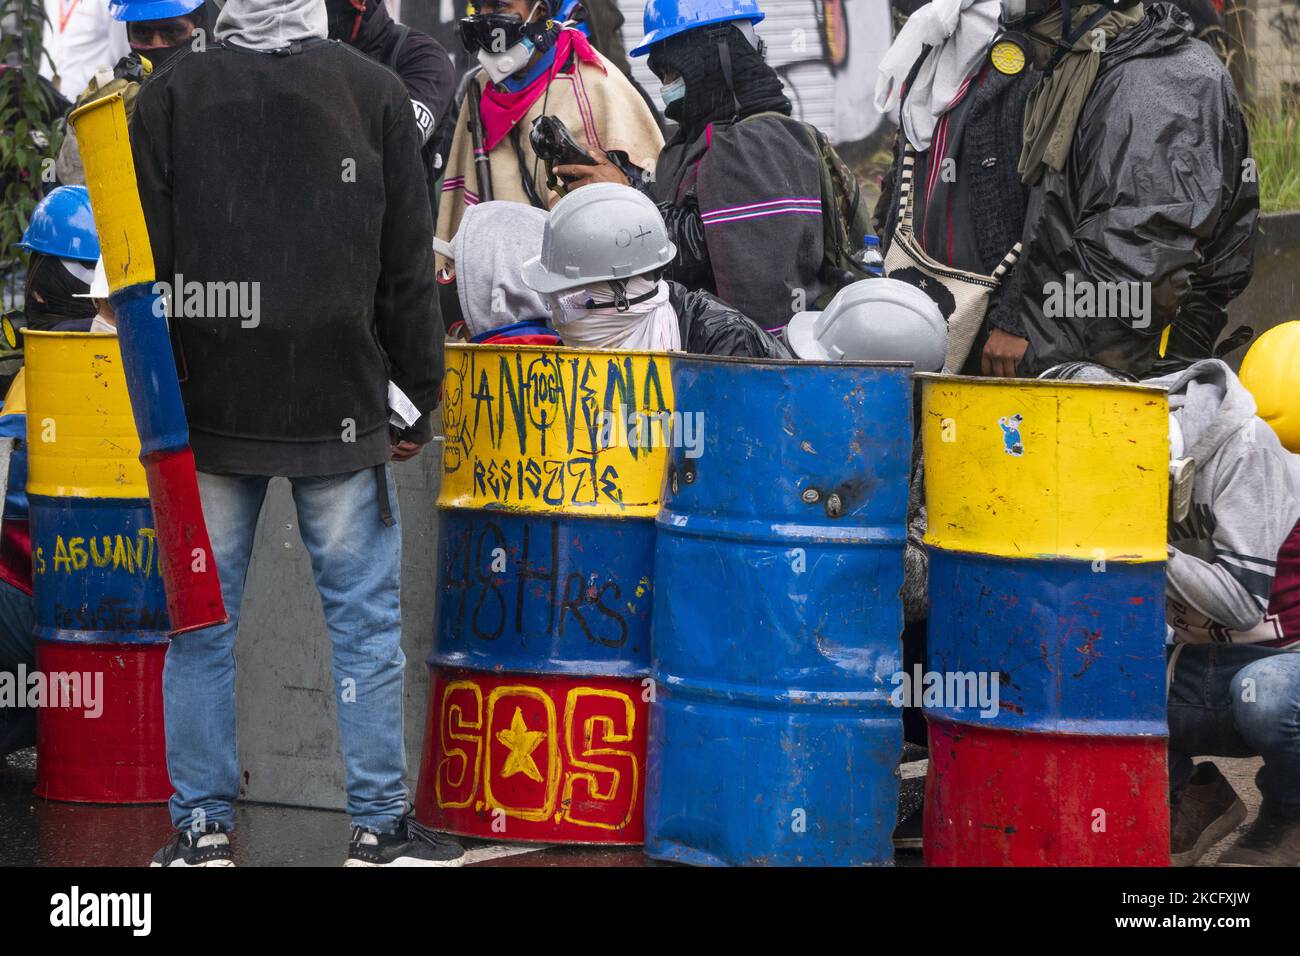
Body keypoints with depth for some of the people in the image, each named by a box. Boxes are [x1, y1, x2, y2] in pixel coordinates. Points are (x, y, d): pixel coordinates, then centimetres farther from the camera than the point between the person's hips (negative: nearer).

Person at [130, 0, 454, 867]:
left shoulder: (171, 95, 0)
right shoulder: (375, 92, -1)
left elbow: (147, 262, 1)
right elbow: (408, 269, 1)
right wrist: (418, 399, 10)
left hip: (208, 406, 1)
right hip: (339, 406, -1)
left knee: (202, 618, 7)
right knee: (364, 616, 6)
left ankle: (200, 825, 8)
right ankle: (380, 823, 8)